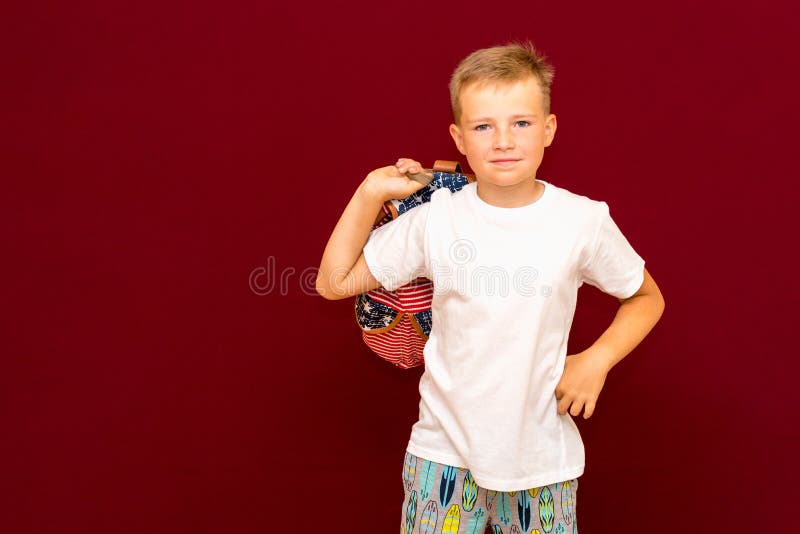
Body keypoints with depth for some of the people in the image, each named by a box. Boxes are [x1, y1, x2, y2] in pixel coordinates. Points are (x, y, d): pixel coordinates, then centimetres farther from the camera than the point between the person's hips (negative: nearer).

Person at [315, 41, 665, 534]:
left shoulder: (584, 221, -8)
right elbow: (335, 281, 0)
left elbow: (647, 297, 7)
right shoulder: (434, 219, -7)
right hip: (445, 450, 0)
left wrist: (597, 359, -8)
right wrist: (370, 193, -7)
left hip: (543, 451, 0)